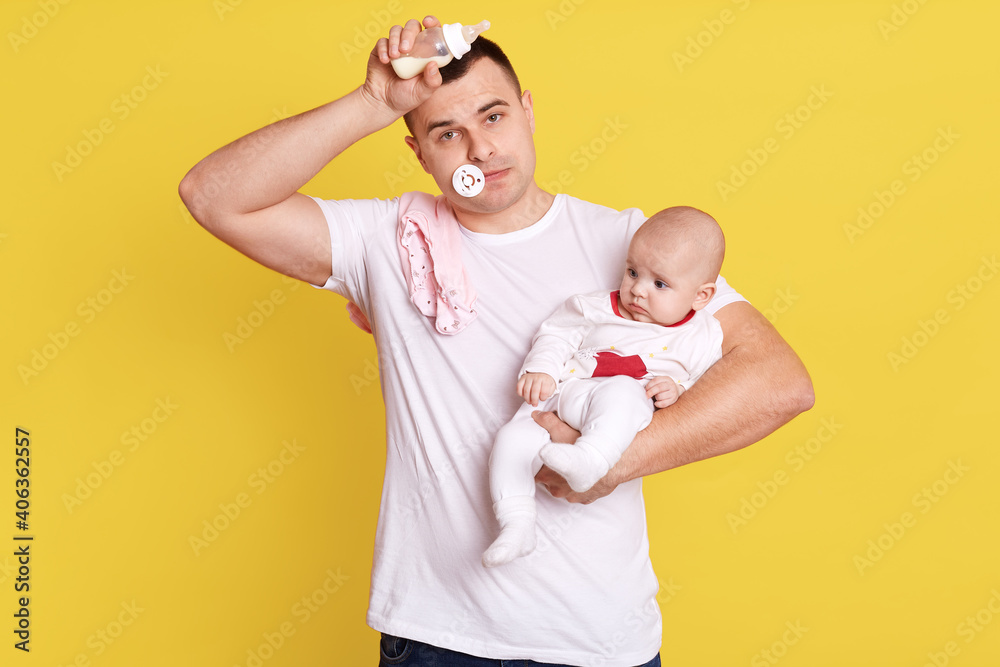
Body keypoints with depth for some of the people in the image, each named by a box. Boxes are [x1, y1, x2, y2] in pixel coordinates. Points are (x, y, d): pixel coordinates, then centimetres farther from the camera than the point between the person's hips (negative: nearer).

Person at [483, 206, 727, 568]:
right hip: (558, 398, 3)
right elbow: (557, 334, 14)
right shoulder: (595, 308, 15)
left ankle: (589, 461, -58)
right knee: (512, 439, -21)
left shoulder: (702, 336, 11)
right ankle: (516, 524, -18)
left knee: (621, 391, -39)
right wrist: (540, 369, -5)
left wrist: (676, 390, -11)